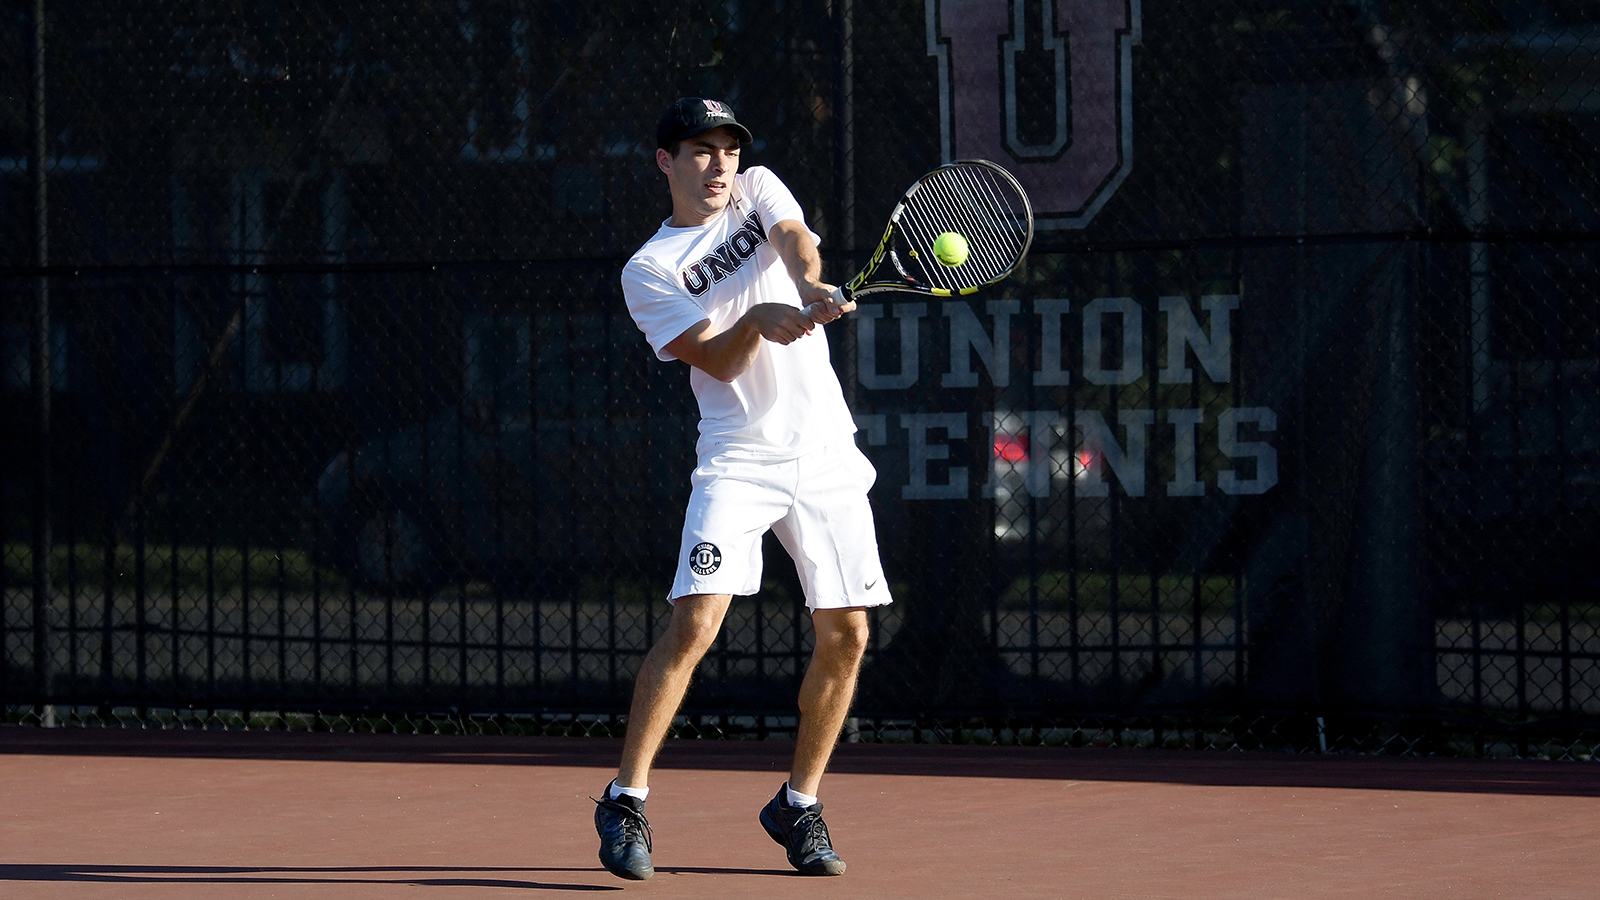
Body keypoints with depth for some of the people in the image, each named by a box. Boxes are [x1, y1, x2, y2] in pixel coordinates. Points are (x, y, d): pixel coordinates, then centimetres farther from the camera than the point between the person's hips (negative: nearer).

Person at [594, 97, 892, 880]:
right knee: (695, 619, -18)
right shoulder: (649, 271, 1)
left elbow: (796, 243, -11)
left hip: (827, 454, 4)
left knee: (845, 634, 1)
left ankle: (798, 806, 17)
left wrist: (812, 287, -33)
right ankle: (625, 800, -11)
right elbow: (715, 361, -11)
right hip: (739, 457, -4)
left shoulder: (760, 193, 12)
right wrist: (759, 319, -31)